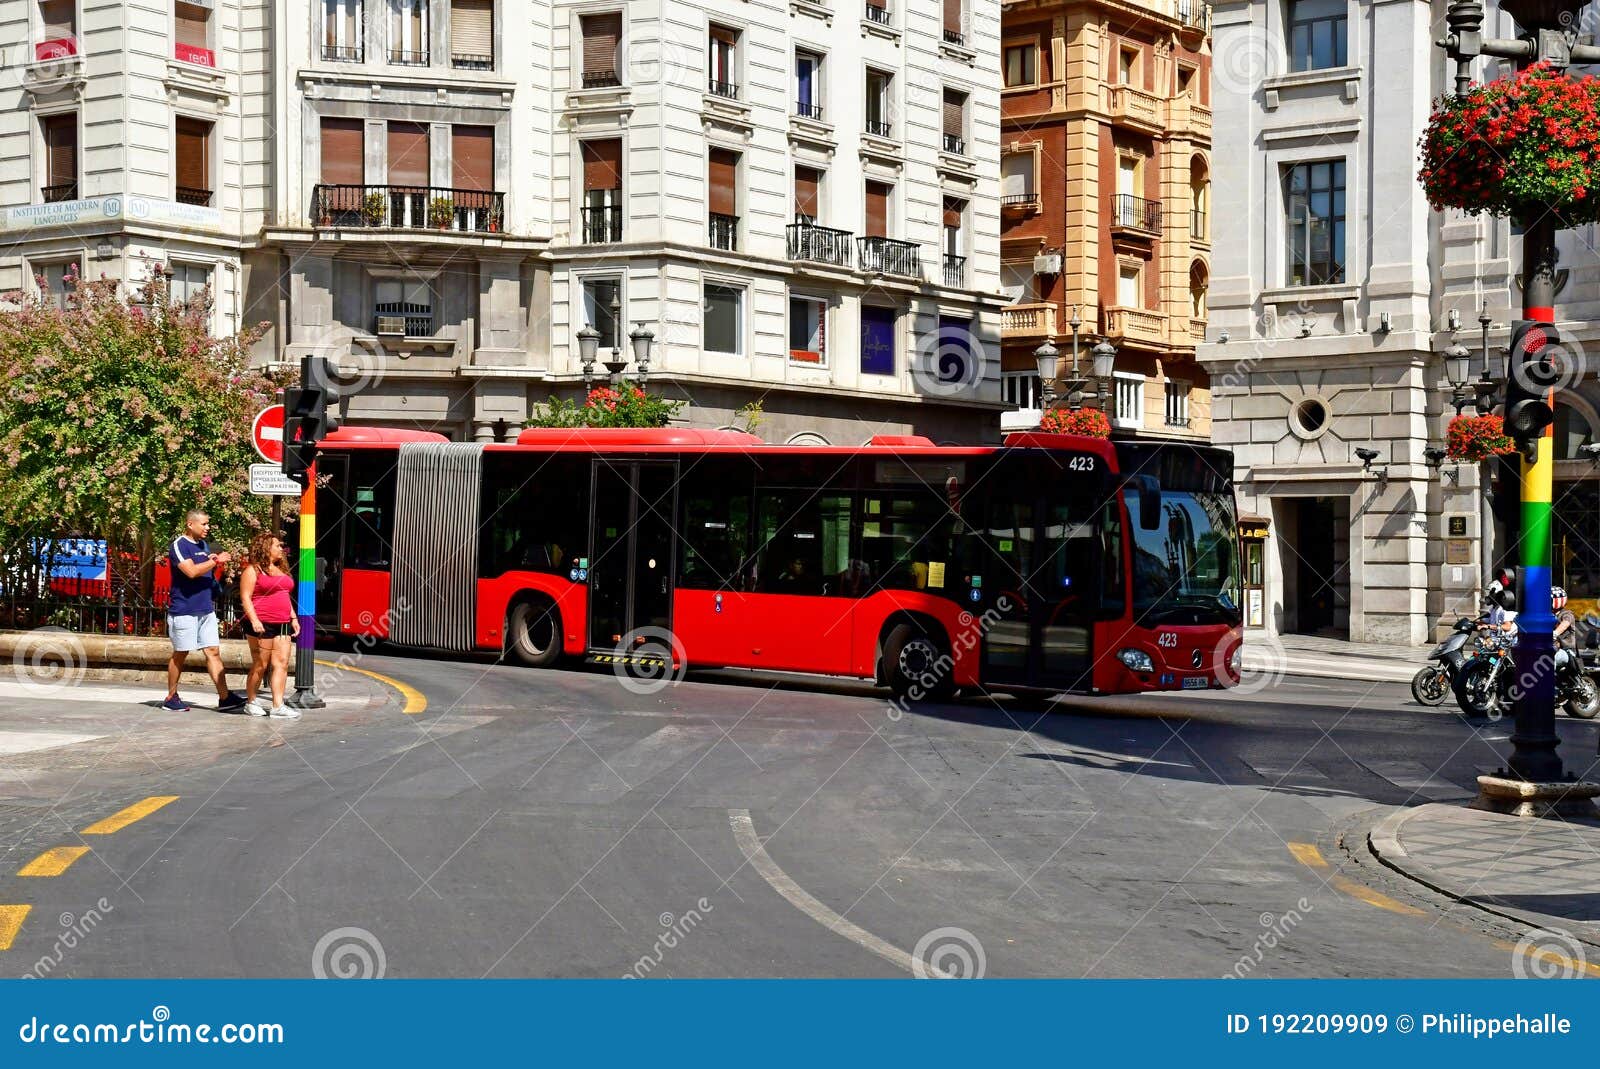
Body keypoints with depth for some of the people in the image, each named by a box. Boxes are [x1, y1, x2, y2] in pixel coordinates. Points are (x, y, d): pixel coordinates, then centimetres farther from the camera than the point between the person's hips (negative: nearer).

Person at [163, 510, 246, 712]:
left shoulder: (203, 545, 16)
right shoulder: (179, 545, -10)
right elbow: (191, 571, -23)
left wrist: (218, 565, 4)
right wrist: (216, 561, -18)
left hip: (206, 609, 8)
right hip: (184, 610, -7)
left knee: (213, 651, 1)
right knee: (180, 654, 2)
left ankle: (224, 697, -2)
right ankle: (171, 698, 13)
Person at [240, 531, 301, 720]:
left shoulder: (281, 569, 19)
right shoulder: (253, 570, -5)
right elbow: (245, 597, -11)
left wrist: (293, 618, 17)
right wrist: (254, 620, -21)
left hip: (282, 625, 7)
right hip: (262, 625, -7)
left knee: (282, 664, -2)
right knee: (260, 665, 0)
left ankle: (278, 706, -5)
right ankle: (251, 702, 15)